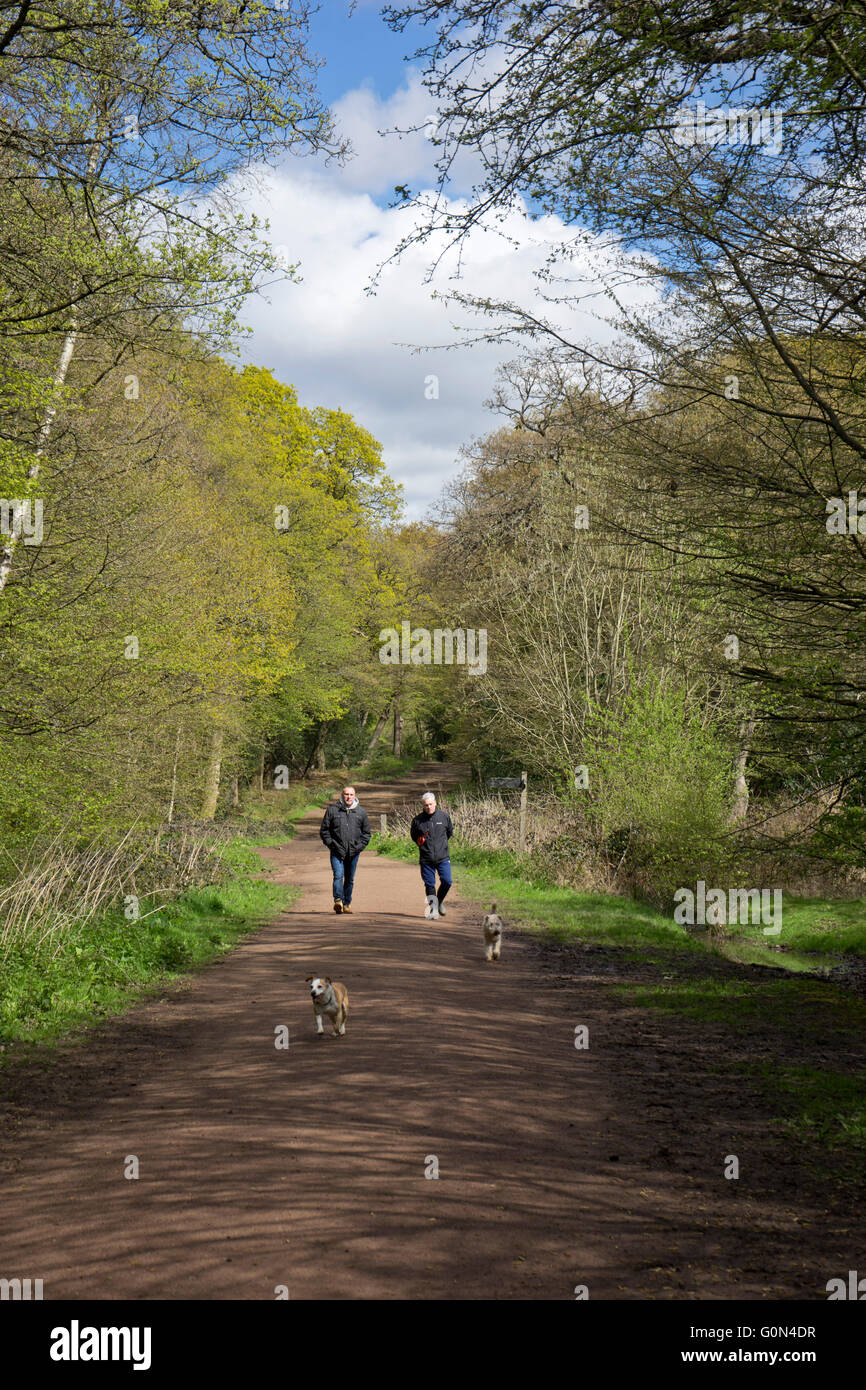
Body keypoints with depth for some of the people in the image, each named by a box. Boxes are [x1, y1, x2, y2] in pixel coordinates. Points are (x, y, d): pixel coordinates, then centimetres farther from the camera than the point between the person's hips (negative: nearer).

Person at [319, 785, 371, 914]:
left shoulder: (361, 811, 9)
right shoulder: (332, 810, 3)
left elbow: (366, 832, 16)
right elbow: (324, 830, 6)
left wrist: (361, 846, 3)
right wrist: (330, 843, -5)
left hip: (353, 852, 3)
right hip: (337, 851, -2)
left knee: (350, 879, 10)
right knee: (338, 876, -18)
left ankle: (347, 903, 20)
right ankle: (338, 900, -26)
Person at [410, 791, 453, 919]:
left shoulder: (444, 816, 2)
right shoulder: (418, 820, 0)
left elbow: (450, 832, 19)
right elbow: (413, 835, 16)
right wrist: (420, 841, 0)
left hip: (442, 857, 0)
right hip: (426, 859, 0)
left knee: (446, 881, -8)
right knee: (430, 885, 1)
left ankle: (440, 900, 18)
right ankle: (433, 908, 11)